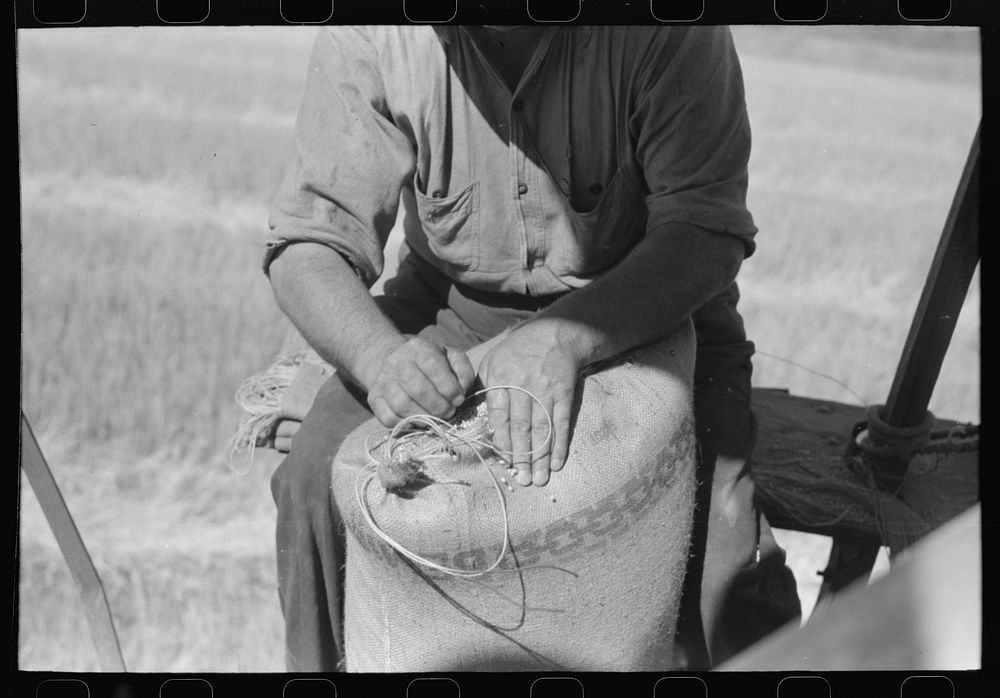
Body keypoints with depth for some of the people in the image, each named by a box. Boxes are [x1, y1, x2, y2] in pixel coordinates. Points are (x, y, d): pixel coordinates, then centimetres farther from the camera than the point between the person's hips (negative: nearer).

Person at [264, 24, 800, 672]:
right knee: (314, 478, -17)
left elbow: (708, 229, -27)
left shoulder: (670, 31, -25)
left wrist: (564, 337, -44)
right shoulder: (366, 39, -17)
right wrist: (380, 353, -36)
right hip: (454, 305, 3)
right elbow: (310, 239, -15)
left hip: (651, 309, -2)